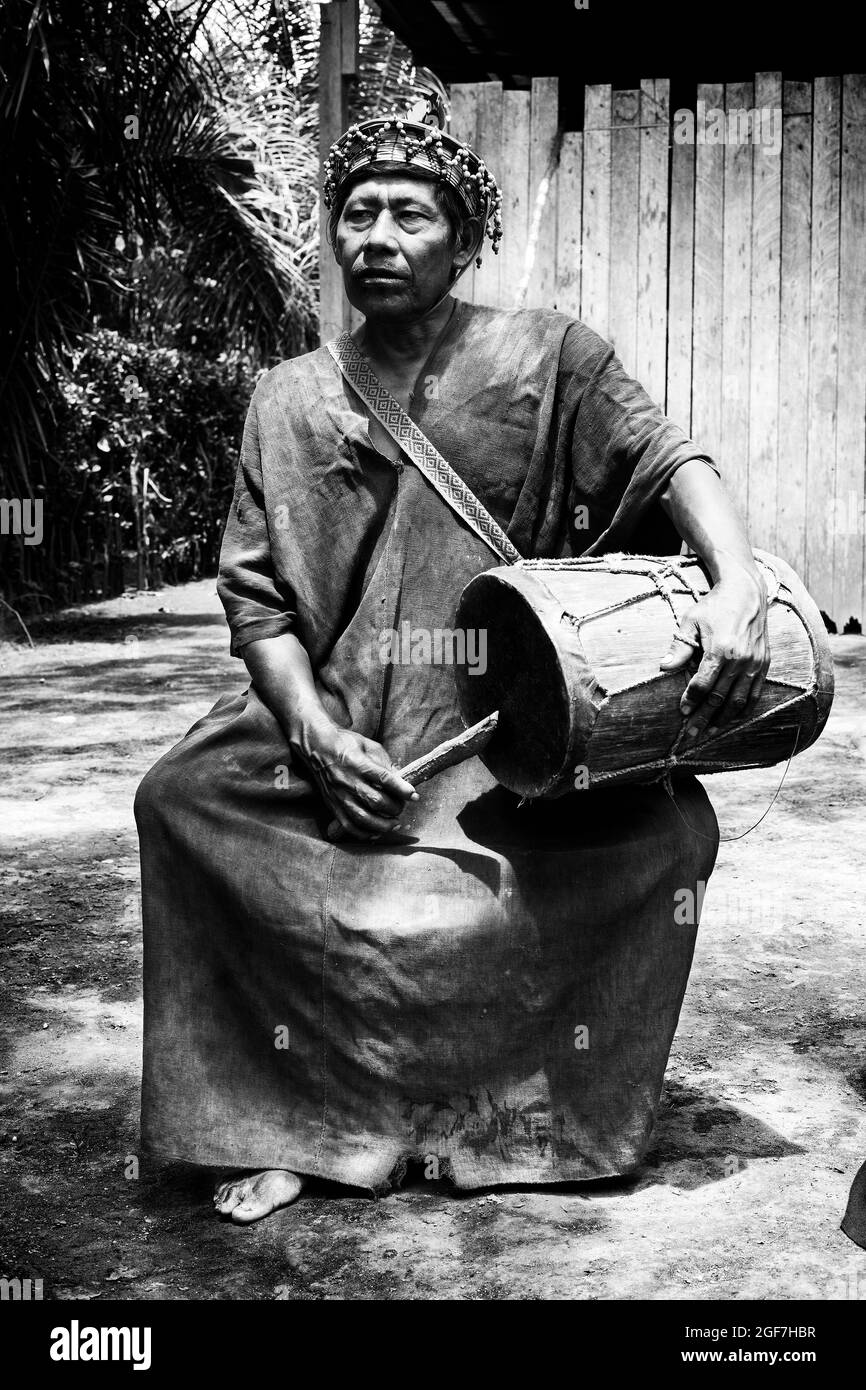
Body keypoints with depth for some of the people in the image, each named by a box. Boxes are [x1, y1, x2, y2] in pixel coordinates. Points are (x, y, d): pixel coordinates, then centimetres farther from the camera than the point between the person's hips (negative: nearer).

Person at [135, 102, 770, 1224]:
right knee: (181, 797, -20)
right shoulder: (289, 399, 7)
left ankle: (533, 1118, -1)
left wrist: (738, 583, -28)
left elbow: (665, 458, -7)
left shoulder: (544, 358, 1)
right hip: (327, 725, 2)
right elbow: (254, 591, 3)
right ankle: (289, 1123, -8)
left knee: (669, 830, -23)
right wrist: (314, 731, -14)